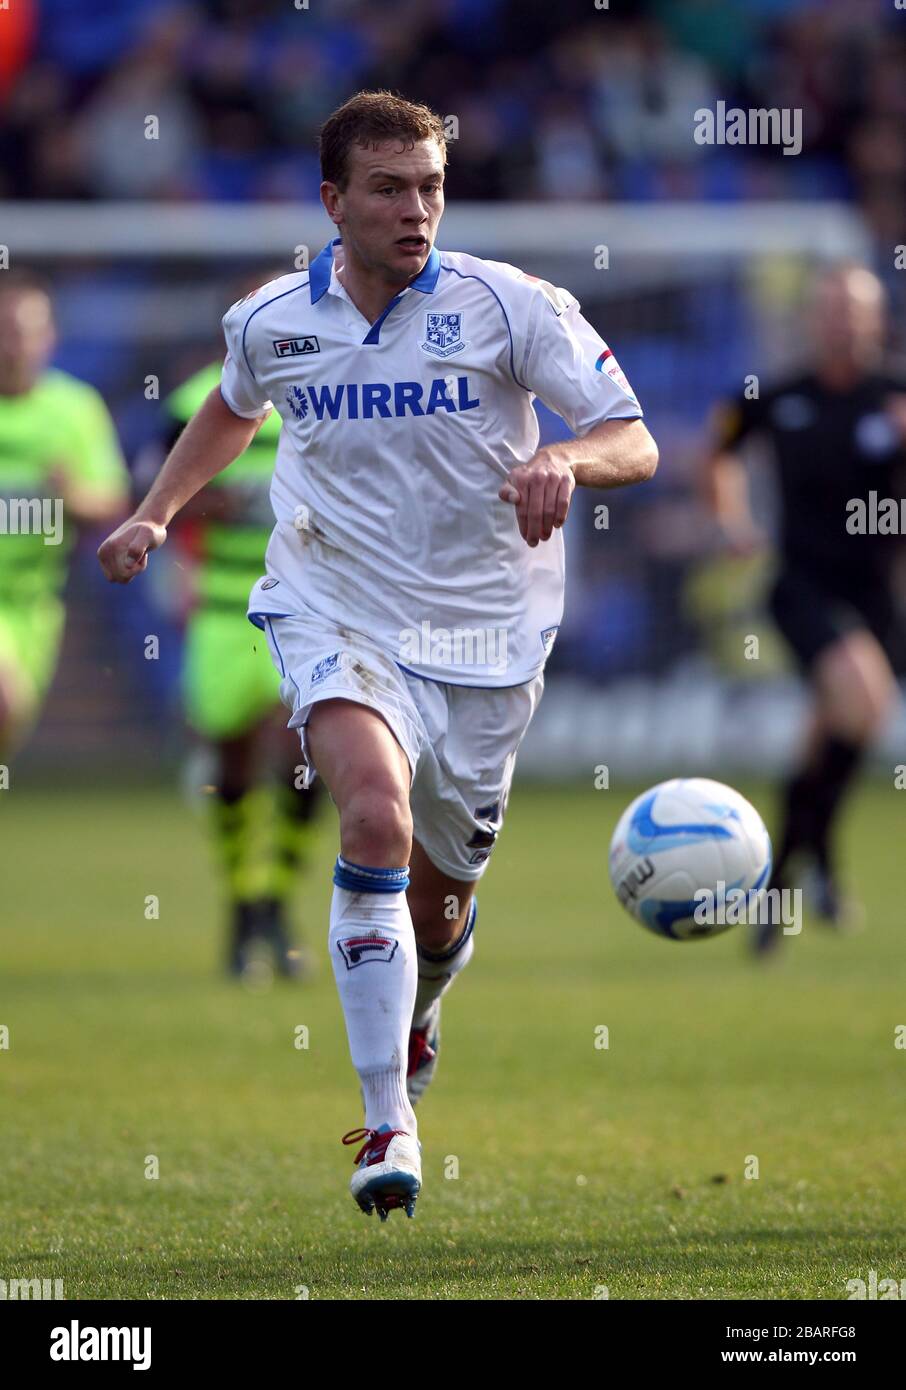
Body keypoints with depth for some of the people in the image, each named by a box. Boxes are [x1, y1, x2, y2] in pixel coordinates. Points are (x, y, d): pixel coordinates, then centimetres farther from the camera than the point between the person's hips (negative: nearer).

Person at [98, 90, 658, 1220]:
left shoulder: (507, 306, -9)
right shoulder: (270, 323, -1)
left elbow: (634, 443, -11)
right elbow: (231, 413, 24)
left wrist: (564, 462, -32)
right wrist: (154, 513, 13)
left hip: (481, 636, 1)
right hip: (337, 622, 0)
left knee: (440, 900, 11)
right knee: (377, 815, -28)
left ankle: (413, 1018, 50)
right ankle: (388, 1125, -26)